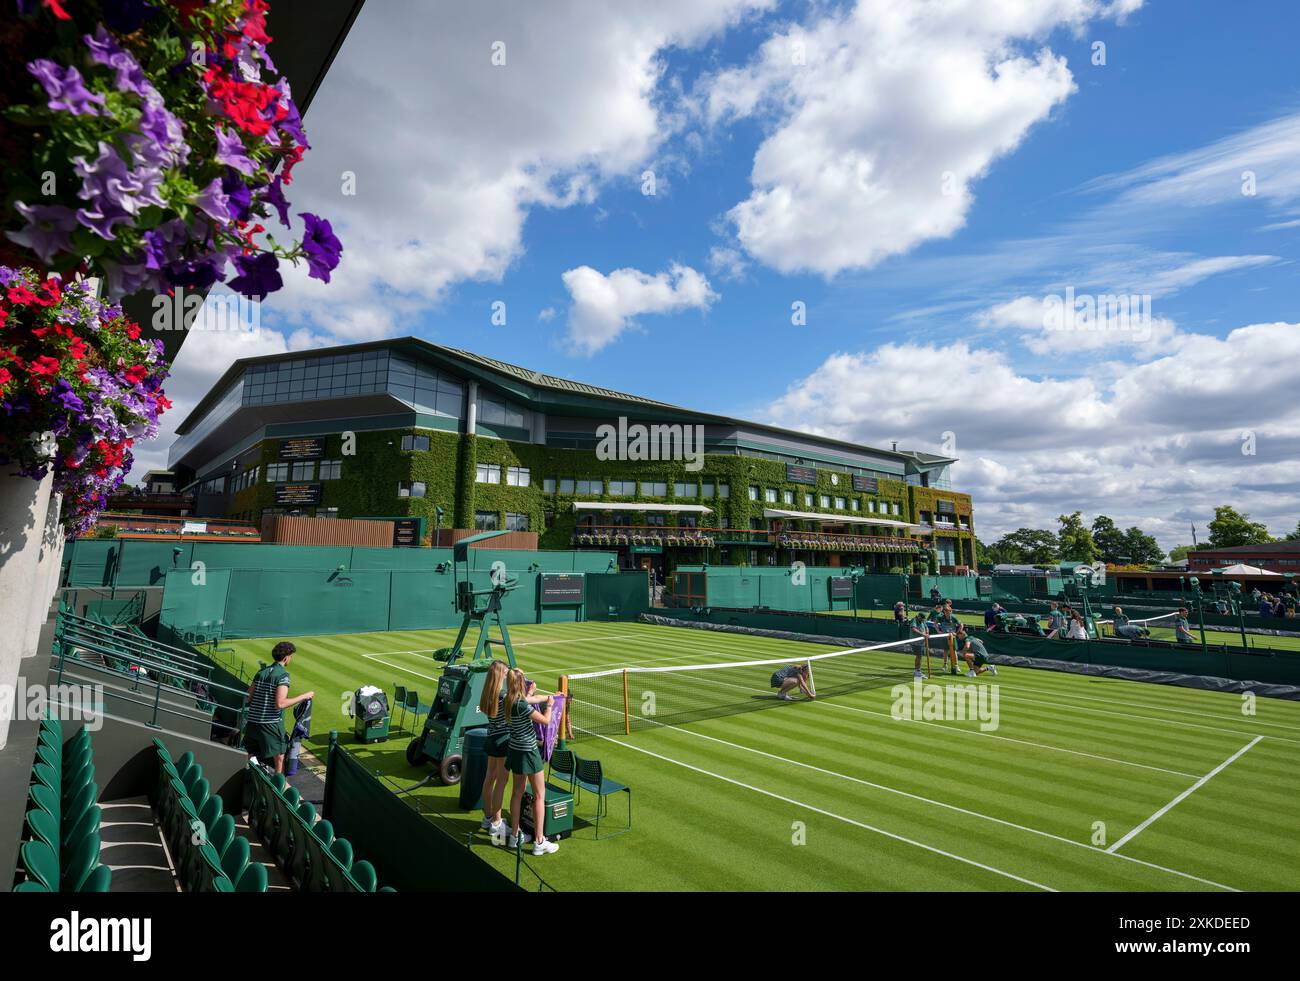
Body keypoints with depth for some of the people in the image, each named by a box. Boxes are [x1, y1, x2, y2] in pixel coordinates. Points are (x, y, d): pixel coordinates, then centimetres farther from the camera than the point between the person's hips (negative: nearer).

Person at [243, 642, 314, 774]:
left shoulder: (261, 672, 8)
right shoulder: (283, 675, -14)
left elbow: (249, 698, 12)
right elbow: (280, 704, -22)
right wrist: (304, 696, -15)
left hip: (252, 722, 7)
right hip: (271, 724, -7)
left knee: (252, 758, 22)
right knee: (279, 758, 7)